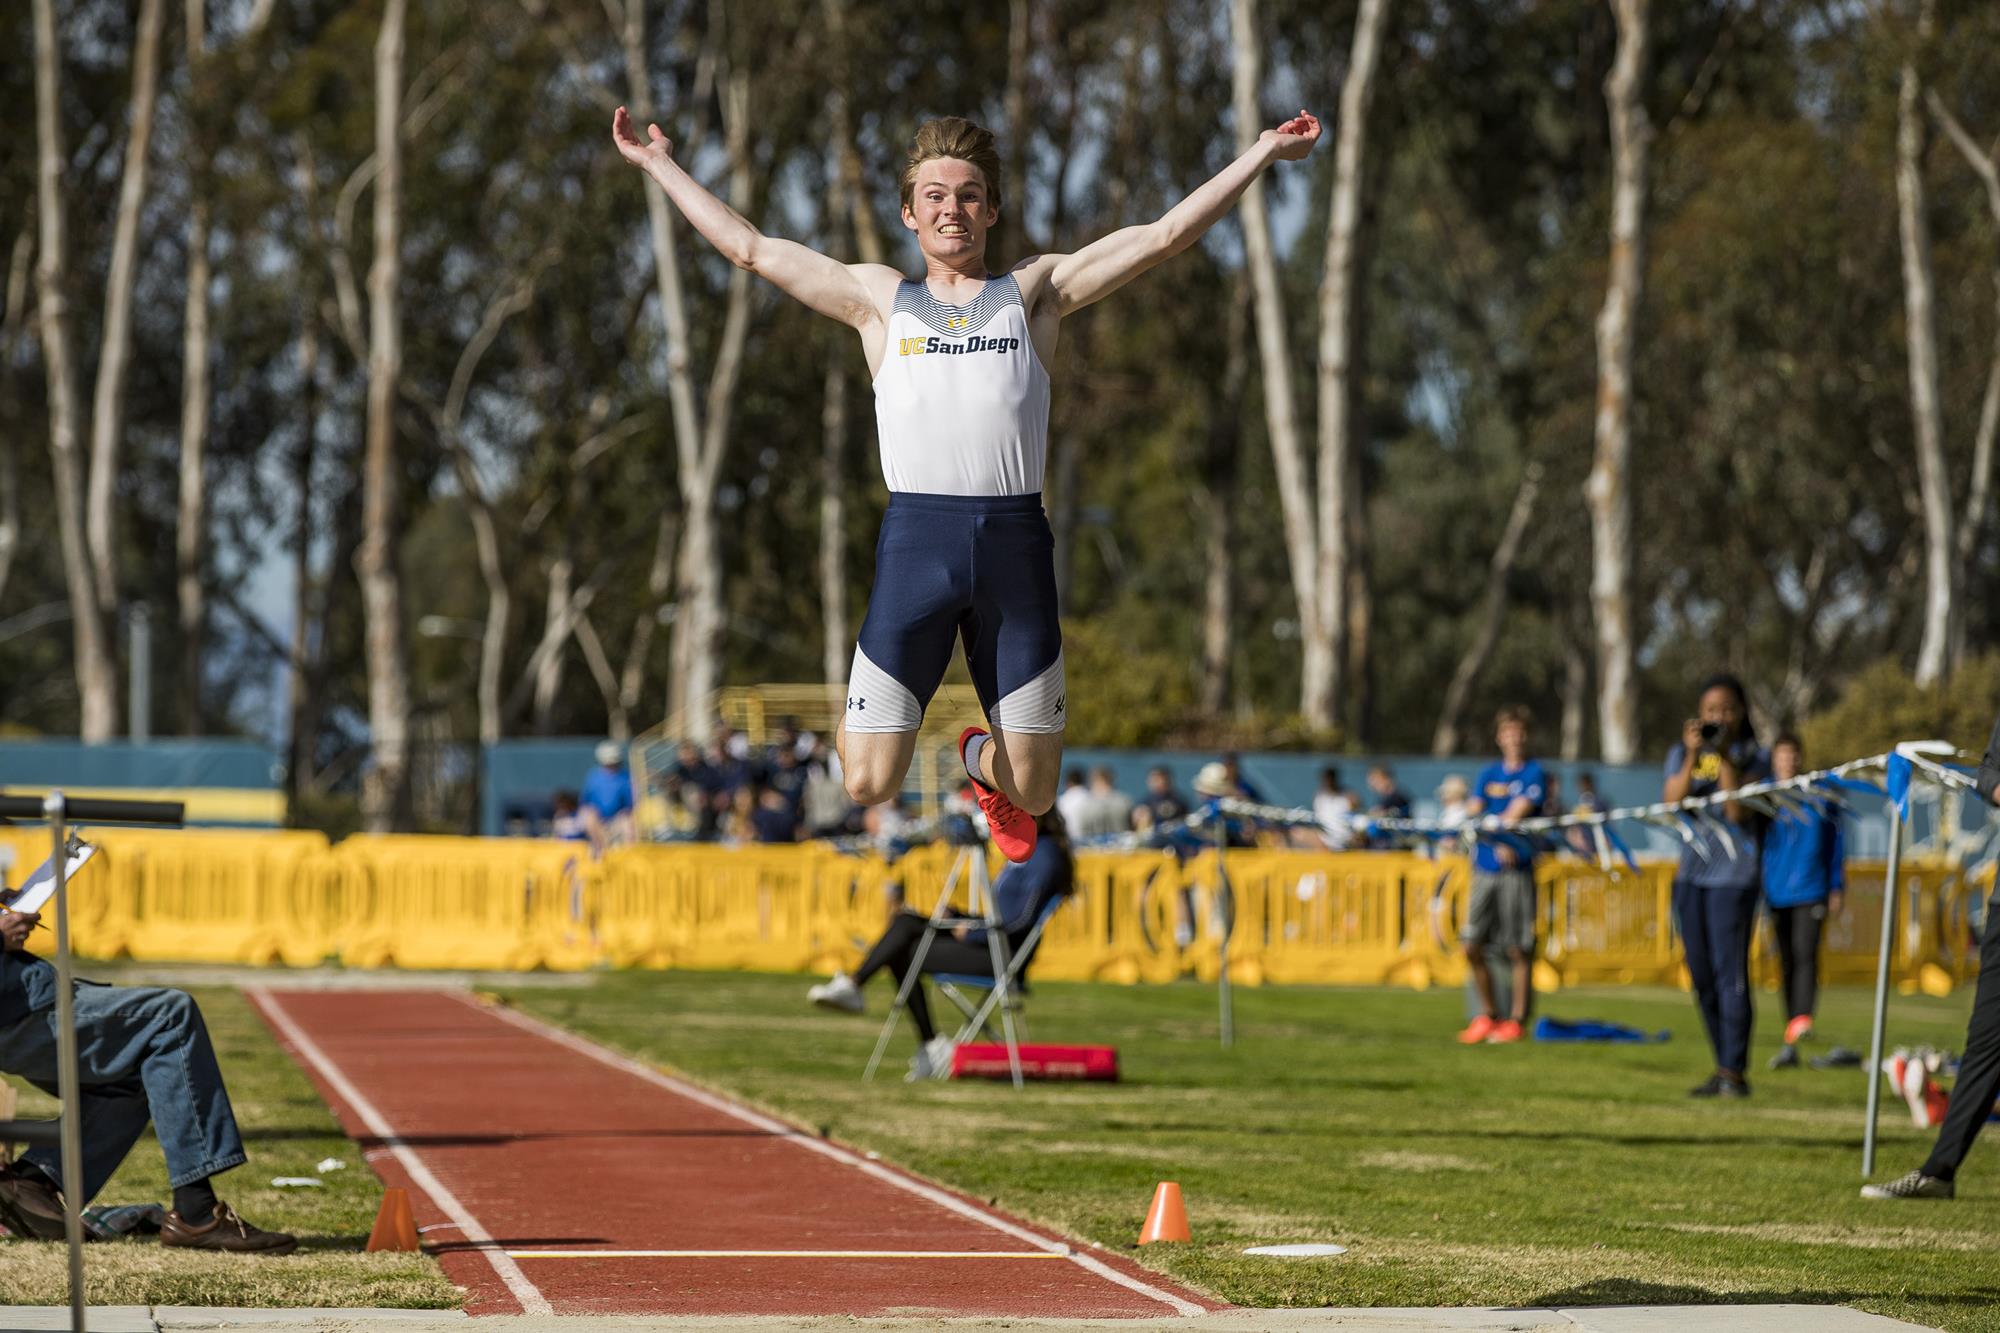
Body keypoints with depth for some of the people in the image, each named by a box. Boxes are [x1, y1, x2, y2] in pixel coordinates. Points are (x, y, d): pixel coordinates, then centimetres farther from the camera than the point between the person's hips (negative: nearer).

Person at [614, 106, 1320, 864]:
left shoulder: (1035, 291, 16)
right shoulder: (879, 299, 16)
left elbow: (1164, 237, 13)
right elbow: (749, 248, 18)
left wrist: (1264, 153, 10)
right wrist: (660, 166, 20)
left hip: (1015, 544, 1)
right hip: (915, 540, -1)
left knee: (1031, 795, 6)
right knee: (869, 785, -8)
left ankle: (979, 758, 43)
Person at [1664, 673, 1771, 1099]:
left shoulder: (1754, 756, 0)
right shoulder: (1682, 753, 11)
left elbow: (1739, 812, -13)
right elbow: (1671, 802, -6)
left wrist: (1726, 759, -18)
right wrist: (1692, 757, -17)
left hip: (1734, 875, -5)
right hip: (1691, 872, 5)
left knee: (1729, 972, -12)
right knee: (1701, 976, 8)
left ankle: (1734, 1071, -12)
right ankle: (1722, 1067, 17)